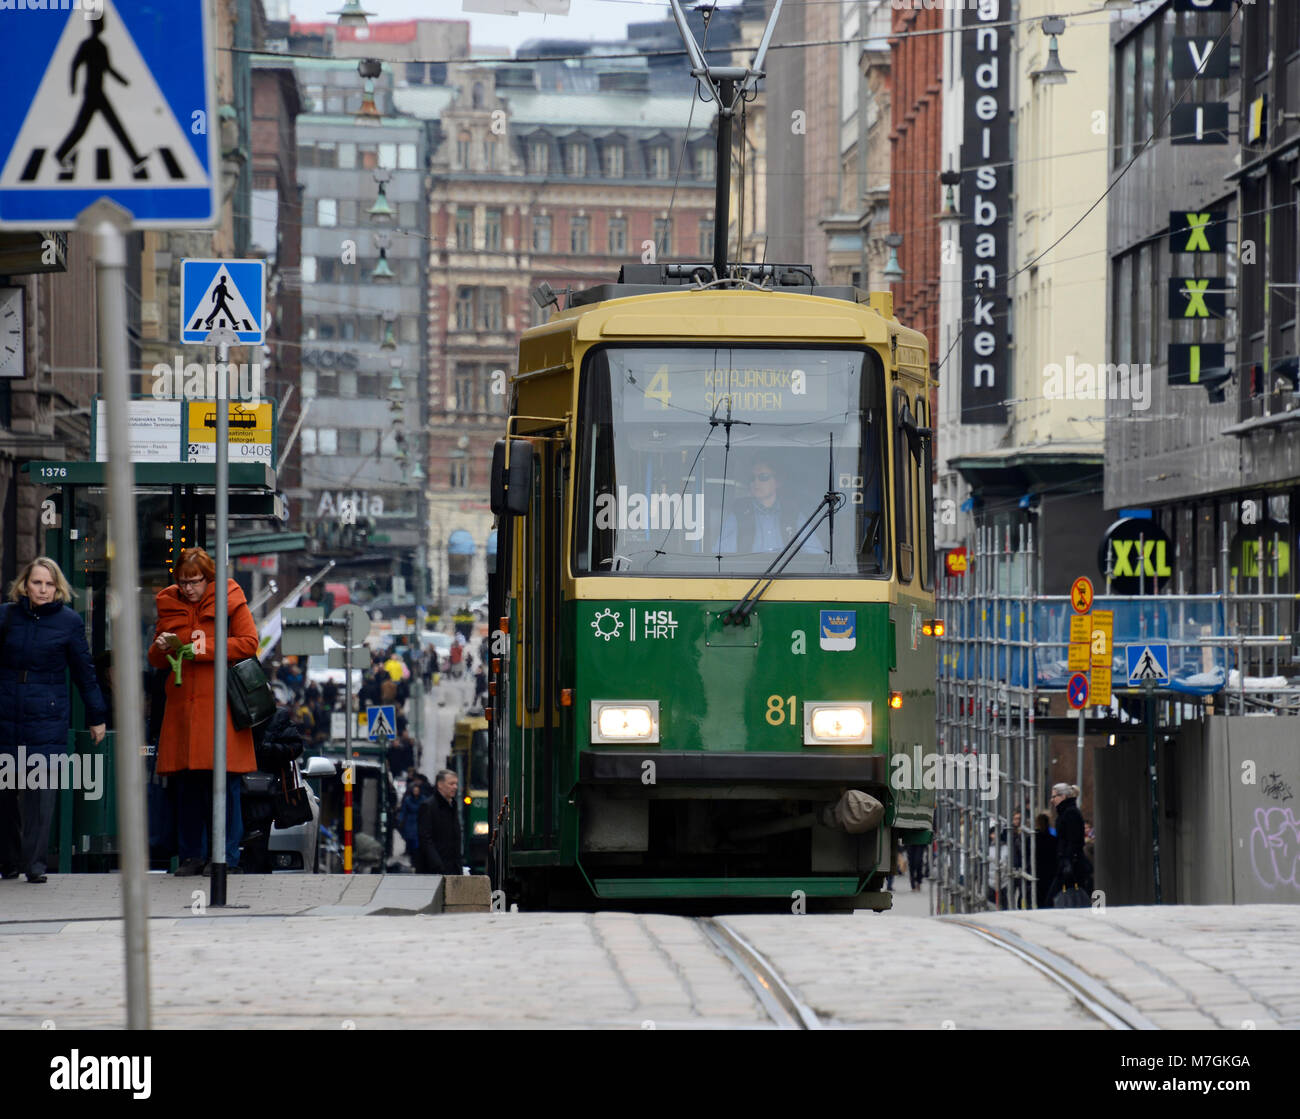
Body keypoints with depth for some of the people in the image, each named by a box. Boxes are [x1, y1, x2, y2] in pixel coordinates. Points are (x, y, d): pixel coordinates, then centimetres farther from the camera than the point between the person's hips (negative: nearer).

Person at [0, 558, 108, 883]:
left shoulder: (69, 621, 3)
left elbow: (84, 672, 9)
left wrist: (97, 716, 12)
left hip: (48, 717, -2)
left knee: (42, 789, -10)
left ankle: (34, 862, -7)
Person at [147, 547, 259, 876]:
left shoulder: (230, 601, 2)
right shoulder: (169, 605, 13)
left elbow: (249, 643, -3)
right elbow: (156, 660, 19)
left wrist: (208, 648, -12)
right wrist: (161, 648, -4)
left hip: (220, 704, -4)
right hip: (182, 705, 4)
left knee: (224, 784, -5)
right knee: (187, 785, 4)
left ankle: (227, 858, 1)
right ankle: (191, 856, 11)